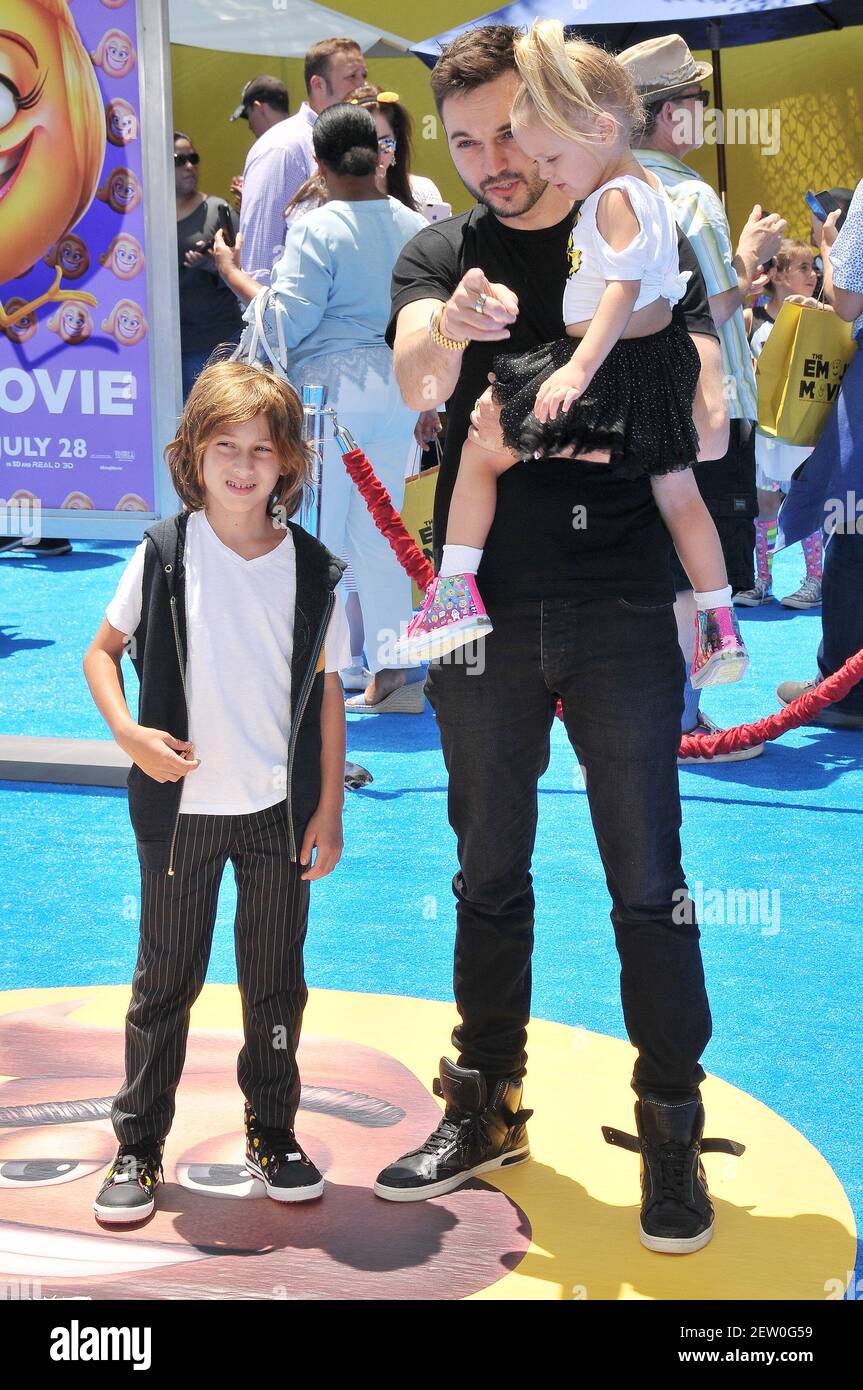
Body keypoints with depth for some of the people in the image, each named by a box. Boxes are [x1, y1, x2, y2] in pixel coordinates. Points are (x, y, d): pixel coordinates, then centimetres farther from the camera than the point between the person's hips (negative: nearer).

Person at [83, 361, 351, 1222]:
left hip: (280, 810, 1)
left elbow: (327, 693, 4)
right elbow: (101, 651, 4)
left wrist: (329, 810, 2)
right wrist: (129, 734, -13)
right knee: (165, 981, 9)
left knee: (276, 980, 11)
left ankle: (272, 1134, 27)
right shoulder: (163, 555, -5)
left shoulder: (312, 571, -2)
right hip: (181, 805, -1)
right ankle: (138, 1145, 21)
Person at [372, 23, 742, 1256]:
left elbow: (706, 427, -6)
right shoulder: (436, 256, 6)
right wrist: (449, 330, -38)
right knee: (490, 877, 12)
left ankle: (672, 1129, 14)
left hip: (619, 607, -2)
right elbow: (414, 382, -15)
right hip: (483, 607, 2)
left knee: (648, 883, 1)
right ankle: (487, 1109, 25)